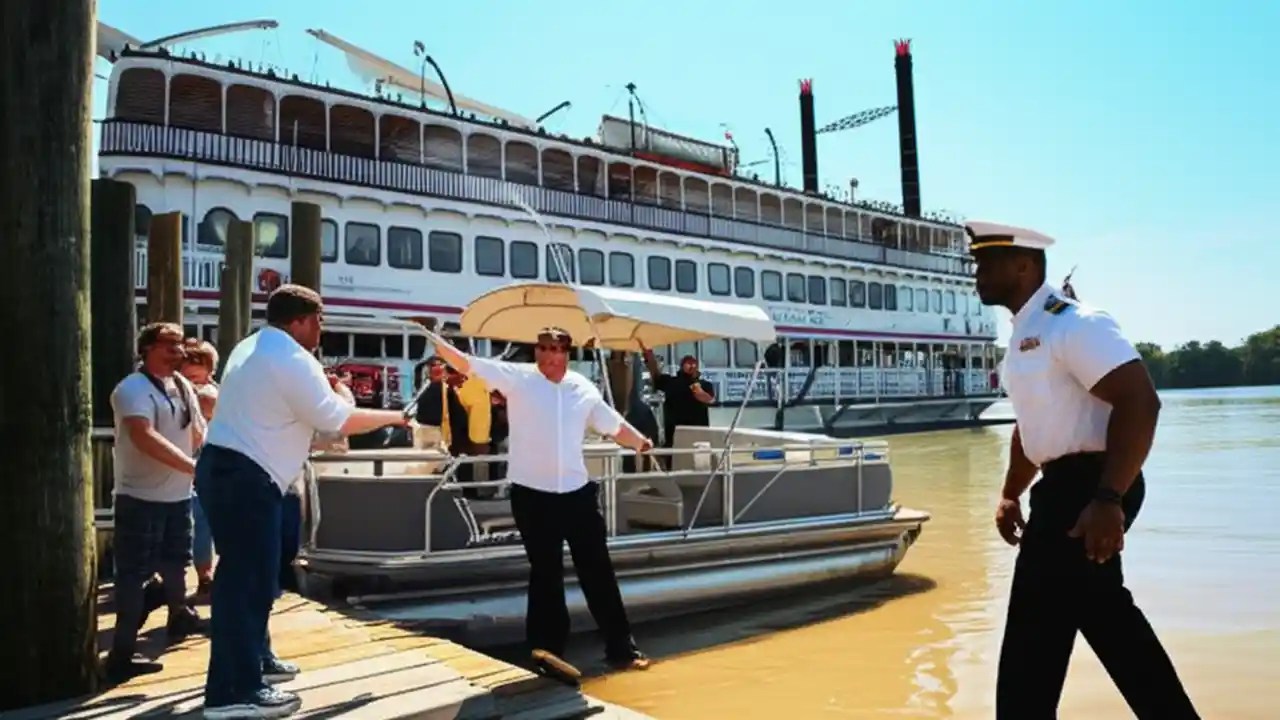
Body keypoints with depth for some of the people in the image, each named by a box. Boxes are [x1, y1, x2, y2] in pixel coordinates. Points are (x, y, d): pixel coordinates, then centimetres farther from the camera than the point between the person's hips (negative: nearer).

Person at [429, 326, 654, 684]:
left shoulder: (583, 388, 6)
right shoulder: (517, 377, -3)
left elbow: (613, 424, 17)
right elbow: (468, 364, -12)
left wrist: (641, 443, 4)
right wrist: (434, 341, -25)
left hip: (578, 492, 3)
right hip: (533, 494, -3)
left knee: (598, 571, 11)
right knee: (546, 573, 6)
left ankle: (620, 647, 25)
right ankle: (548, 649, 18)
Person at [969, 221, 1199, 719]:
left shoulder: (1074, 324, -16)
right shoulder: (1023, 334, 13)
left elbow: (1140, 403, -24)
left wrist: (1108, 500, -30)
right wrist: (1011, 495, 21)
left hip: (1090, 487, -10)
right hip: (1065, 486, 10)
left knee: (1036, 628, -4)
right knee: (1105, 615, 18)